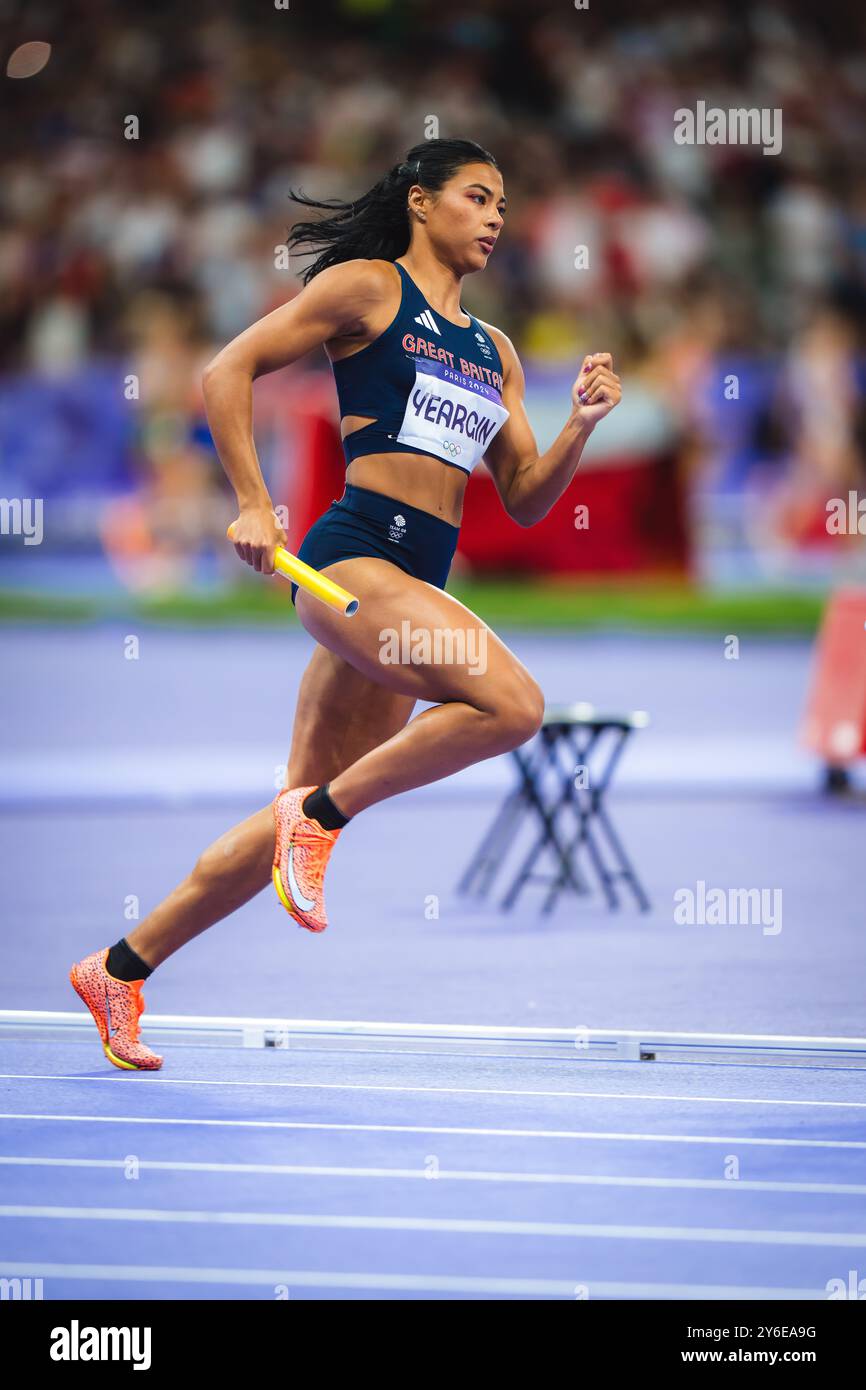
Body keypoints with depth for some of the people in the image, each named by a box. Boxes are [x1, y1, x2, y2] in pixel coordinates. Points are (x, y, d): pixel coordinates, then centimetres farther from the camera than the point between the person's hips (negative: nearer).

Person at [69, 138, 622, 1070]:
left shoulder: (492, 352, 22)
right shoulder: (366, 286, 3)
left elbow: (526, 501, 21)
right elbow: (228, 370, 0)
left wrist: (582, 426, 4)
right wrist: (253, 503, -7)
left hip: (418, 583, 7)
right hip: (354, 555, -7)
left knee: (304, 815, 7)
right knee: (511, 703, -27)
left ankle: (121, 968, 17)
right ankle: (322, 814, -11)